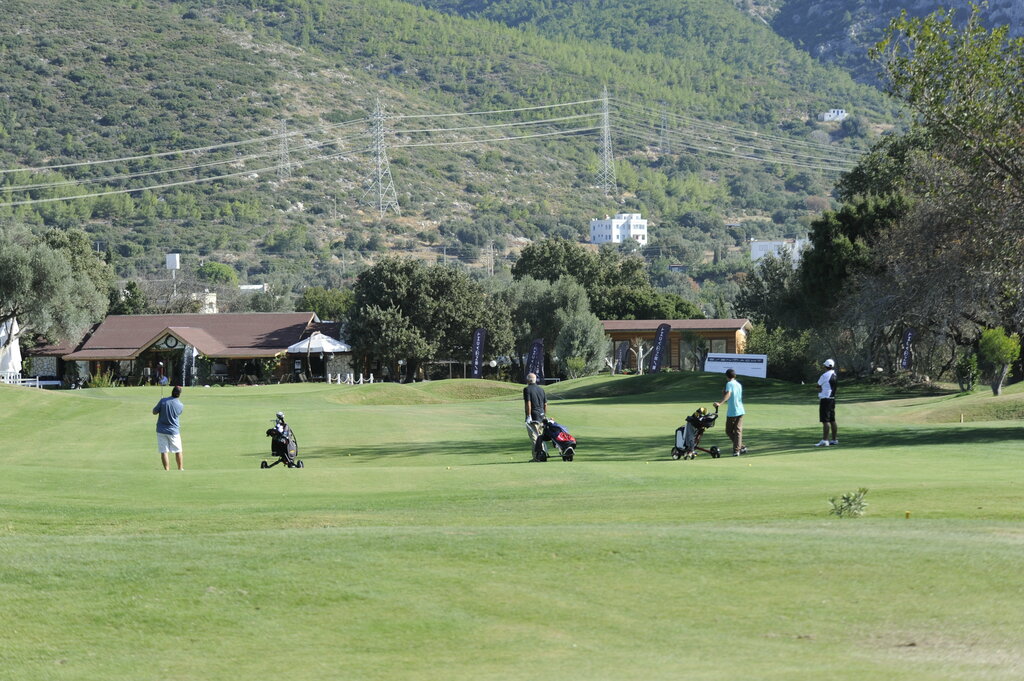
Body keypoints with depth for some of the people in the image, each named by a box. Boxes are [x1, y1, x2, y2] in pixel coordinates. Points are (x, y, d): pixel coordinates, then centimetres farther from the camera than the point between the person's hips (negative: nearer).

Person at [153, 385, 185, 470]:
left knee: (164, 451, 2)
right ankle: (180, 468, 25)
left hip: (161, 430, 0)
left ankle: (167, 469, -2)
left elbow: (154, 412, -5)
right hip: (173, 431, 0)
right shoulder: (181, 406, -9)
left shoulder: (163, 401, -13)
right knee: (178, 450, 15)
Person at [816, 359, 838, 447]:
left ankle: (824, 440, -13)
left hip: (825, 399, -8)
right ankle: (834, 439, 16)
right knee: (832, 420, 12)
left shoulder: (825, 375, -14)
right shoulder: (834, 375, 8)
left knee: (825, 421, -10)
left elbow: (819, 387, -4)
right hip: (832, 399, 8)